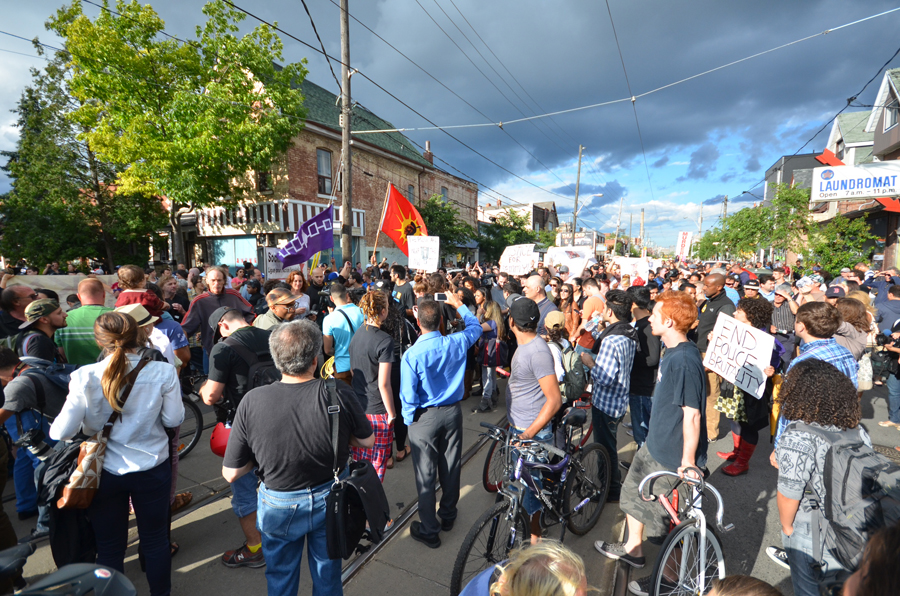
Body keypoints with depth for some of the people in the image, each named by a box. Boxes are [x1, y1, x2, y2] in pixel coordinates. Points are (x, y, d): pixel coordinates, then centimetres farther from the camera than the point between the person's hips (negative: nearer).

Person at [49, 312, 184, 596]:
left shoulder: (85, 377, -17)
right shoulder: (163, 372, -18)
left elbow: (62, 432, -13)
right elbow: (173, 419, -9)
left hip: (105, 473, 0)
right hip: (152, 469, 0)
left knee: (110, 547, 20)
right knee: (156, 540, 20)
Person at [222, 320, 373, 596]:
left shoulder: (252, 402, -26)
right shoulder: (339, 393, -27)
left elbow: (231, 474, -16)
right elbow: (367, 441, -10)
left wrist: (262, 455, 1)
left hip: (280, 506, 0)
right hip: (331, 499, 1)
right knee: (328, 572, 29)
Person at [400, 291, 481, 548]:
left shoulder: (412, 355, -22)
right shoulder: (457, 343, -12)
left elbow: (409, 396, -17)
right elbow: (475, 326, 10)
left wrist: (409, 419, 1)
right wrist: (459, 304, 21)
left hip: (424, 417, -4)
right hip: (452, 412, 4)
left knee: (426, 474, 10)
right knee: (451, 466, 19)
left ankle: (429, 530, 25)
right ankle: (448, 515, 40)